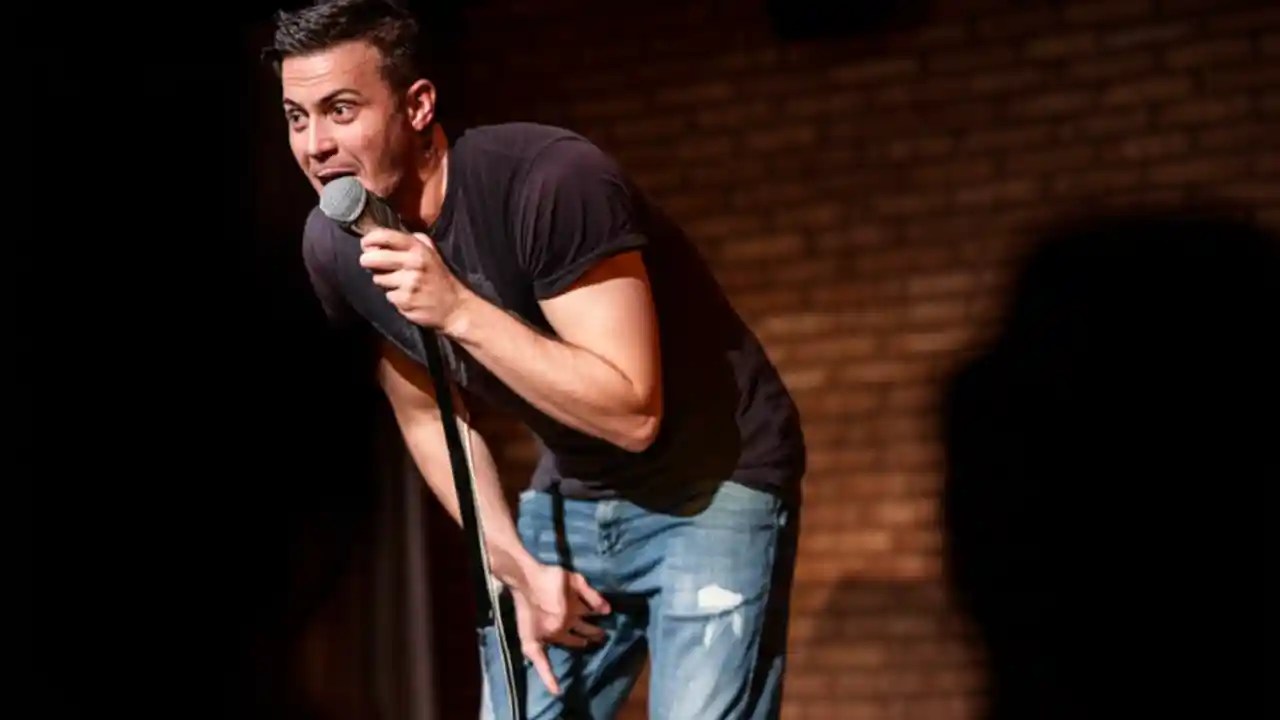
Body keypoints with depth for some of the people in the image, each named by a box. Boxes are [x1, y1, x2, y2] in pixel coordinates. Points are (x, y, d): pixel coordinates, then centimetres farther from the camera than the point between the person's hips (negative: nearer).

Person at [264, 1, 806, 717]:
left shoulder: (551, 181, -28)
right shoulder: (335, 249, -8)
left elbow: (633, 412, -30)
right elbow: (429, 415, 7)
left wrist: (460, 311, -35)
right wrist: (519, 568, -2)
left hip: (714, 486, -7)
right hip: (573, 497, 7)